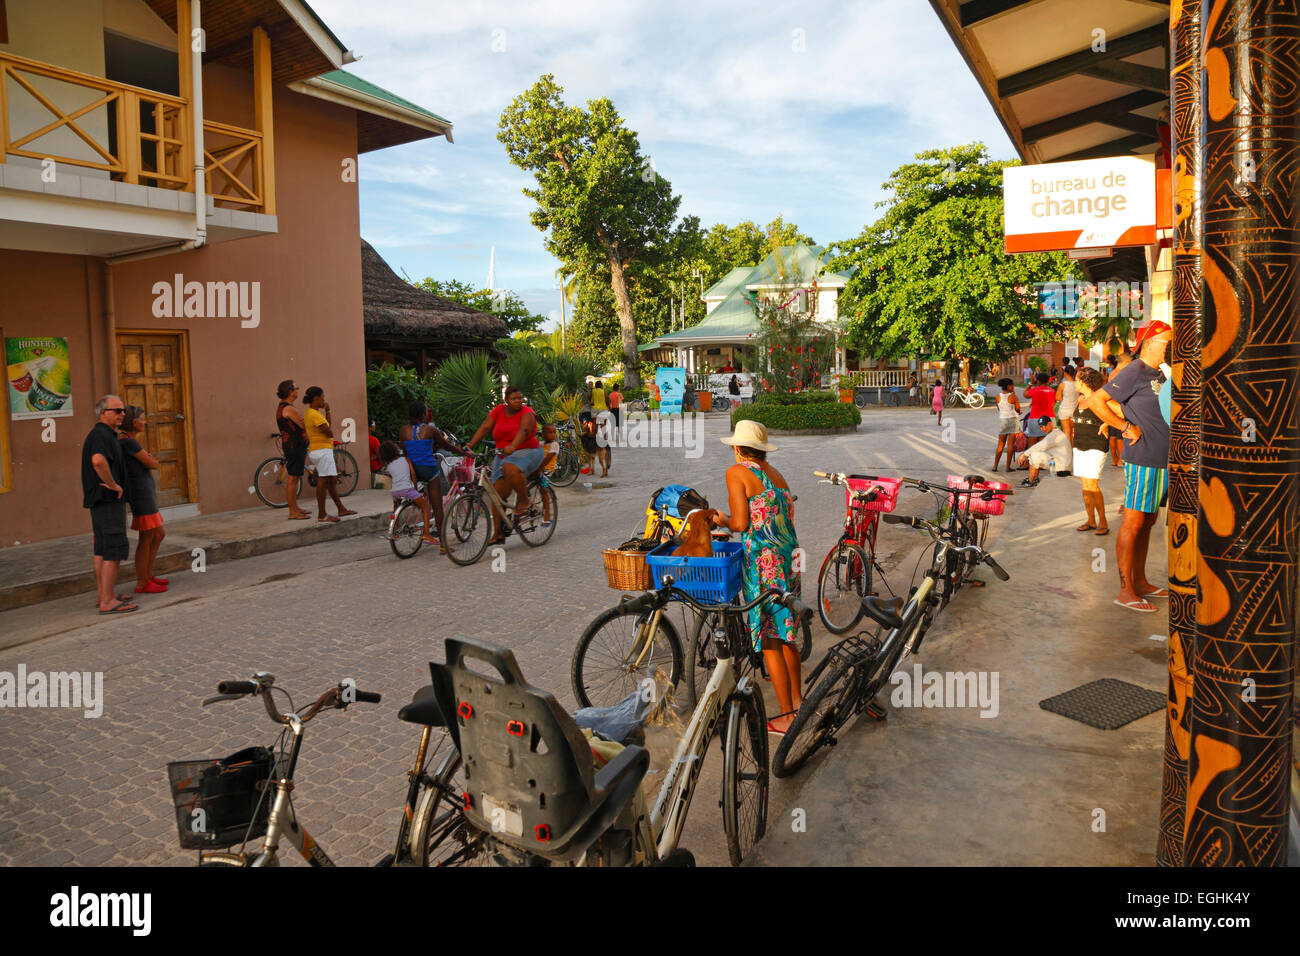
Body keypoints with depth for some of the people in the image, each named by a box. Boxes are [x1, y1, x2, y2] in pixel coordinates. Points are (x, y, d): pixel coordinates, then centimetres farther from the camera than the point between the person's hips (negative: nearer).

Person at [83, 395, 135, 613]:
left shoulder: (104, 435, 18)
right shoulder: (101, 435, -16)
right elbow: (98, 460, -36)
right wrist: (114, 485, -24)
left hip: (101, 501, 11)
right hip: (109, 500, -11)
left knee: (102, 549, 14)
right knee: (114, 550, -11)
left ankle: (102, 595, 22)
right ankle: (108, 601, -11)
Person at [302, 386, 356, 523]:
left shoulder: (311, 413, 14)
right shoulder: (314, 415, -17)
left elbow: (328, 424, 23)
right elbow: (330, 433, -17)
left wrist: (327, 410, 12)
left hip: (324, 450, 11)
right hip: (322, 450, -11)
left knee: (332, 481, 16)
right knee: (323, 481, -9)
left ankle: (341, 509, 24)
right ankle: (322, 515, -7)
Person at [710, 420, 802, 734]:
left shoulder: (737, 472, -7)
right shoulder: (775, 474, 15)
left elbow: (742, 523, -13)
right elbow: (786, 518, 14)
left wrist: (723, 520, 8)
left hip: (764, 561, -8)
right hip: (790, 555, 8)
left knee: (769, 640, 3)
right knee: (787, 632, 22)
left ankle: (786, 717, 10)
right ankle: (797, 699, 35)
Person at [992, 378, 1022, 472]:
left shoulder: (998, 396, 2)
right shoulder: (1013, 397, -10)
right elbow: (1018, 410, -3)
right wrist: (1014, 394, 3)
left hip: (1002, 420, 4)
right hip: (1013, 420, -4)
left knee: (1000, 444, 11)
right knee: (1010, 444, 0)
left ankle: (995, 466, 8)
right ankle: (1008, 466, 0)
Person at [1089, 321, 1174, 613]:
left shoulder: (1158, 374, 16)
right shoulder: (1134, 372, -11)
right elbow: (1096, 401, -17)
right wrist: (1126, 427, -16)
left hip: (1161, 460, 9)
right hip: (1142, 460, -9)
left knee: (1147, 523, 14)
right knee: (1133, 524, -6)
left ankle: (1140, 582, 23)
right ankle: (1126, 591, -2)